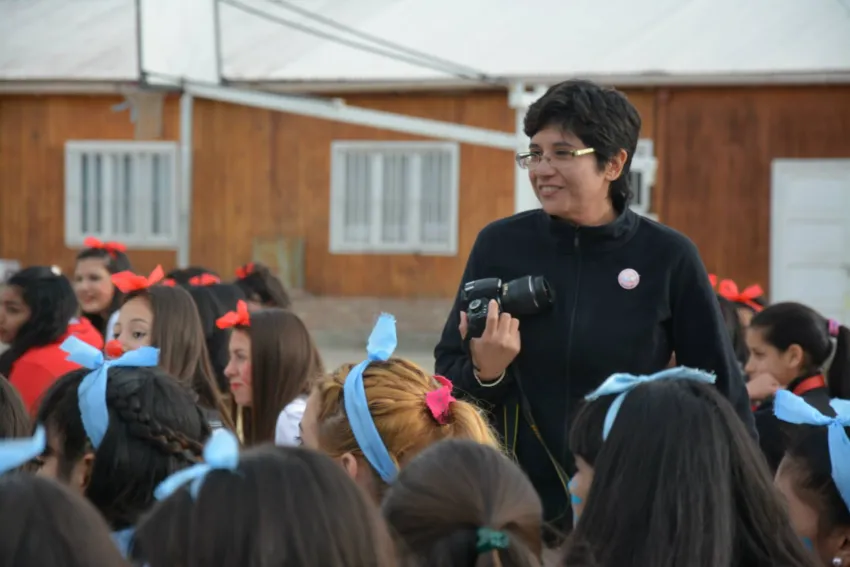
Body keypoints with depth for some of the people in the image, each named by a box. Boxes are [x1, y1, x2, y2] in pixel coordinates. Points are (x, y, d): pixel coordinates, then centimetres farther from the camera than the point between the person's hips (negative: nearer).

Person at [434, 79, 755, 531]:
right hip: (519, 504, 1)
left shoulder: (667, 257, -8)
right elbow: (447, 375, 2)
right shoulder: (500, 244, -4)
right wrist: (485, 371, -18)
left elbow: (721, 394, -1)